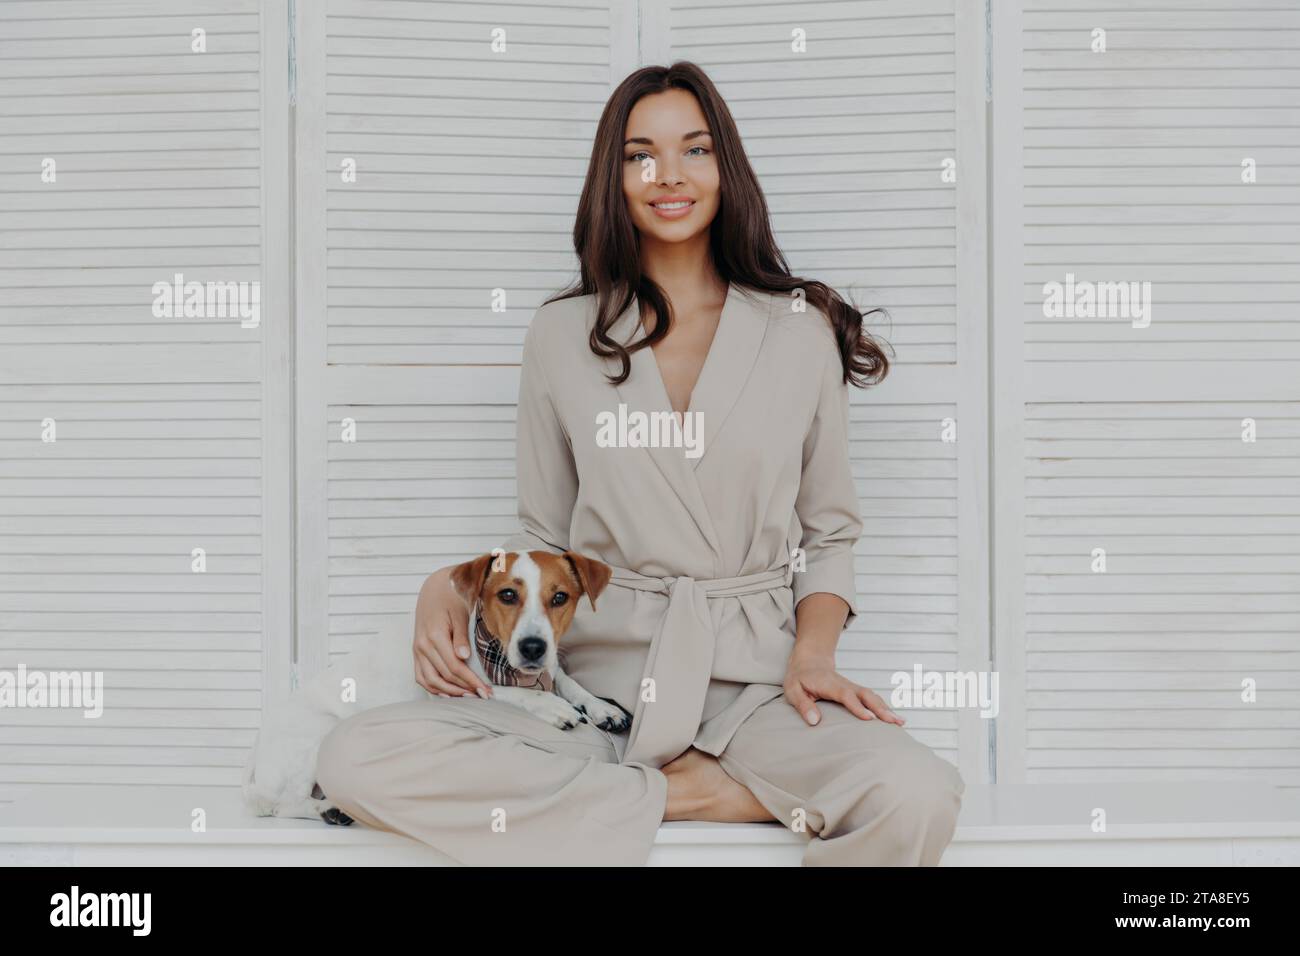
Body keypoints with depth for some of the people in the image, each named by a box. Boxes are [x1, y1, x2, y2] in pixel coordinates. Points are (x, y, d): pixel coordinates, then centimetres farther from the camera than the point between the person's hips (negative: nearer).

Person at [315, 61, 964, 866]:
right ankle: (691, 793, -17)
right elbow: (545, 539, 14)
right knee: (356, 760, -25)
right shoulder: (563, 336, 10)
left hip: (755, 682, -1)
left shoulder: (801, 332, 8)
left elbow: (830, 534, 12)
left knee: (916, 799, -34)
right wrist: (452, 589, -5)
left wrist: (814, 653, -7)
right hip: (602, 675, 2)